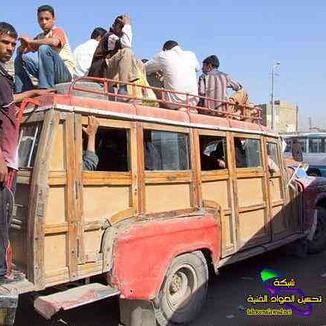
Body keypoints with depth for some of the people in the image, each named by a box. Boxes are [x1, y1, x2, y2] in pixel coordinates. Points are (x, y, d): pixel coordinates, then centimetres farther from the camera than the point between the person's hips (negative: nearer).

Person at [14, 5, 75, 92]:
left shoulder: (58, 31, -1)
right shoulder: (39, 37, 19)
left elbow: (54, 42, -27)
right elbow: (21, 51, 15)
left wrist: (31, 41, -19)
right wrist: (23, 45, -9)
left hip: (65, 72, -7)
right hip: (48, 72, 7)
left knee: (44, 48, -29)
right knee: (20, 58, 1)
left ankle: (46, 88, -31)